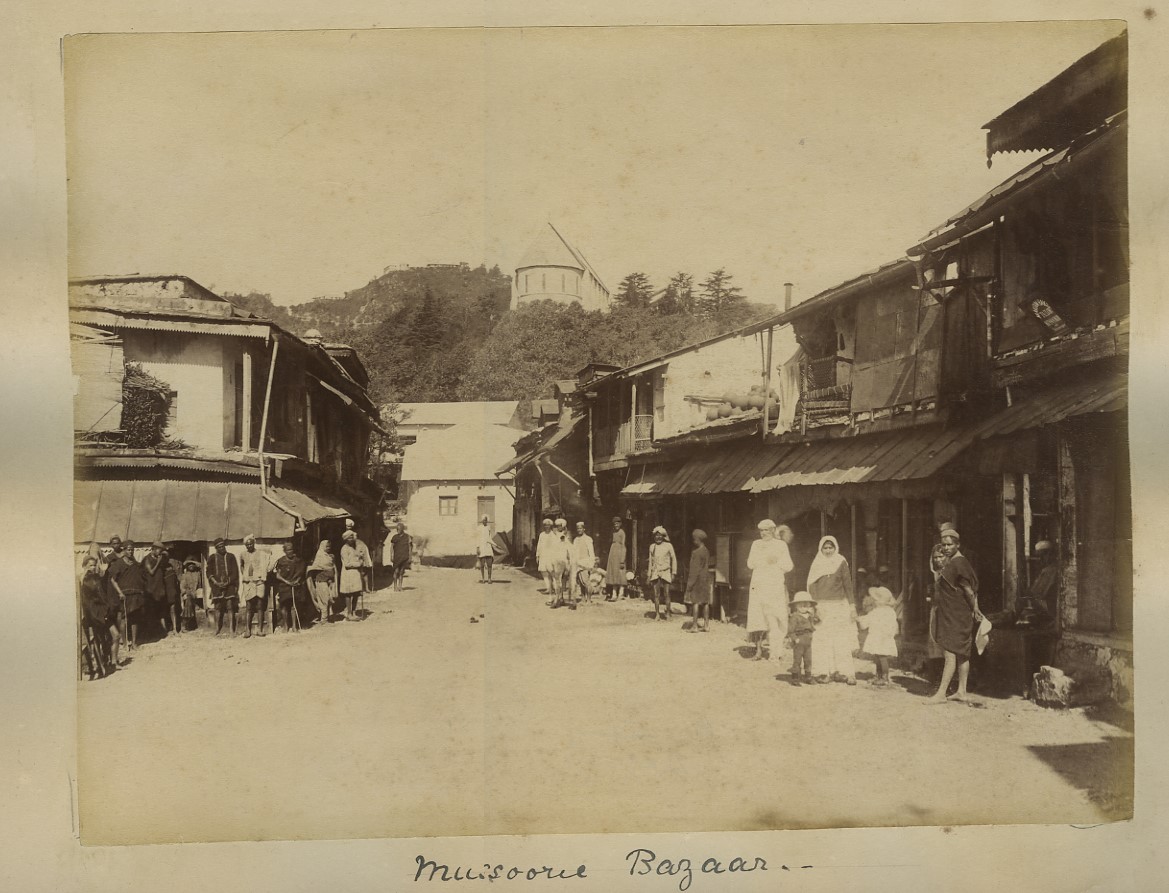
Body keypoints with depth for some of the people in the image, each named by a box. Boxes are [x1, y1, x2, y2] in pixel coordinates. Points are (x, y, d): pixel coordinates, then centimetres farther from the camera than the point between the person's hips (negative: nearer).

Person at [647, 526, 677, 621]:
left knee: (666, 594, -4)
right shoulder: (652, 546, 10)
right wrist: (648, 575, 13)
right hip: (655, 573, 2)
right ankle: (657, 614, 6)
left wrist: (673, 573, -1)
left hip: (665, 572, -2)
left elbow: (674, 559, 4)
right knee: (656, 594, 1)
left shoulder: (668, 546, 1)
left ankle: (667, 613, 5)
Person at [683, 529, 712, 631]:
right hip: (706, 578, 8)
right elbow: (707, 565, 12)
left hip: (698, 578, -8)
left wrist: (690, 583, -15)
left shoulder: (696, 553, -16)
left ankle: (695, 626, -2)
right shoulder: (707, 551, 8)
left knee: (696, 602, -3)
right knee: (705, 602, 9)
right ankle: (706, 625, 12)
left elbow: (695, 569, -18)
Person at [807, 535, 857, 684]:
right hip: (822, 606, 1)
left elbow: (848, 585, 5)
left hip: (840, 606, -1)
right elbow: (812, 587, 8)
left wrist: (852, 606, 0)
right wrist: (813, 607, 0)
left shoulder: (841, 563, 5)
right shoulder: (816, 564, 9)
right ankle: (827, 672, -1)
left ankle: (848, 673, -6)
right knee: (824, 641, -4)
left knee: (842, 641, -6)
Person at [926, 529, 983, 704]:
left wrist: (975, 610, -8)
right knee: (962, 654, 12)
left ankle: (941, 693, -10)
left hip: (956, 616, -10)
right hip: (950, 615, 10)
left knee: (950, 653, -10)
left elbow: (969, 590, -17)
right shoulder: (951, 563, 14)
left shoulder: (959, 563, -16)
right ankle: (962, 691, 17)